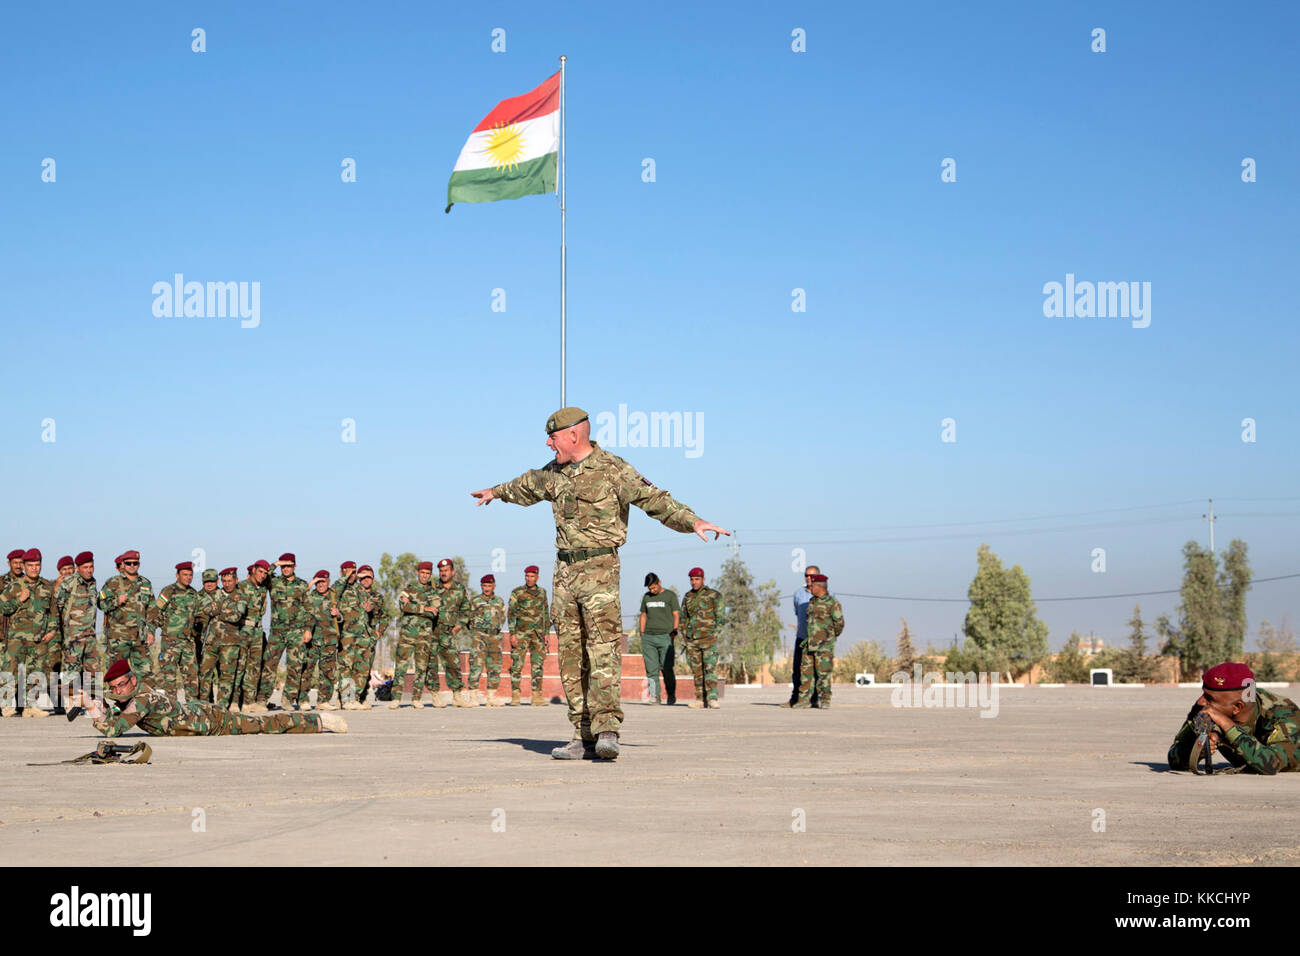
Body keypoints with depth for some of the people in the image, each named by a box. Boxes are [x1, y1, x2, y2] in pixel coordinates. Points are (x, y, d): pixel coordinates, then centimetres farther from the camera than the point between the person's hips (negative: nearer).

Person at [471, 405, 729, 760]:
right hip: (564, 569, 7)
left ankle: (607, 731, -22)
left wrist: (692, 521, -30)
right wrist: (497, 491, 52)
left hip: (599, 568, -7)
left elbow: (653, 499, -16)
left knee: (604, 645, -17)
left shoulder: (613, 469, -8)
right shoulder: (555, 472, 13)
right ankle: (584, 734, 8)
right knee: (571, 654, 4)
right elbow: (528, 486, 35)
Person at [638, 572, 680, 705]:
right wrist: (642, 635, 12)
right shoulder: (646, 597, 17)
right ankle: (655, 695, -2)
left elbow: (677, 616, 2)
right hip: (648, 637, 4)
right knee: (651, 669, -4)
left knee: (667, 668, -7)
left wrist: (673, 632, -9)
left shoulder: (670, 596, 5)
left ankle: (671, 694, 7)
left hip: (664, 636, -4)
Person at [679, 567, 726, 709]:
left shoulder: (714, 595, -1)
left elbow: (721, 617, -2)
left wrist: (714, 634, -10)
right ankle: (701, 699, 9)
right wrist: (685, 635, 12)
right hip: (692, 639, 5)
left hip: (708, 637, -5)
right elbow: (683, 617, 22)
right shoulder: (687, 597, 14)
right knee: (697, 670, 4)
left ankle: (712, 699, -20)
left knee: (710, 668, -14)